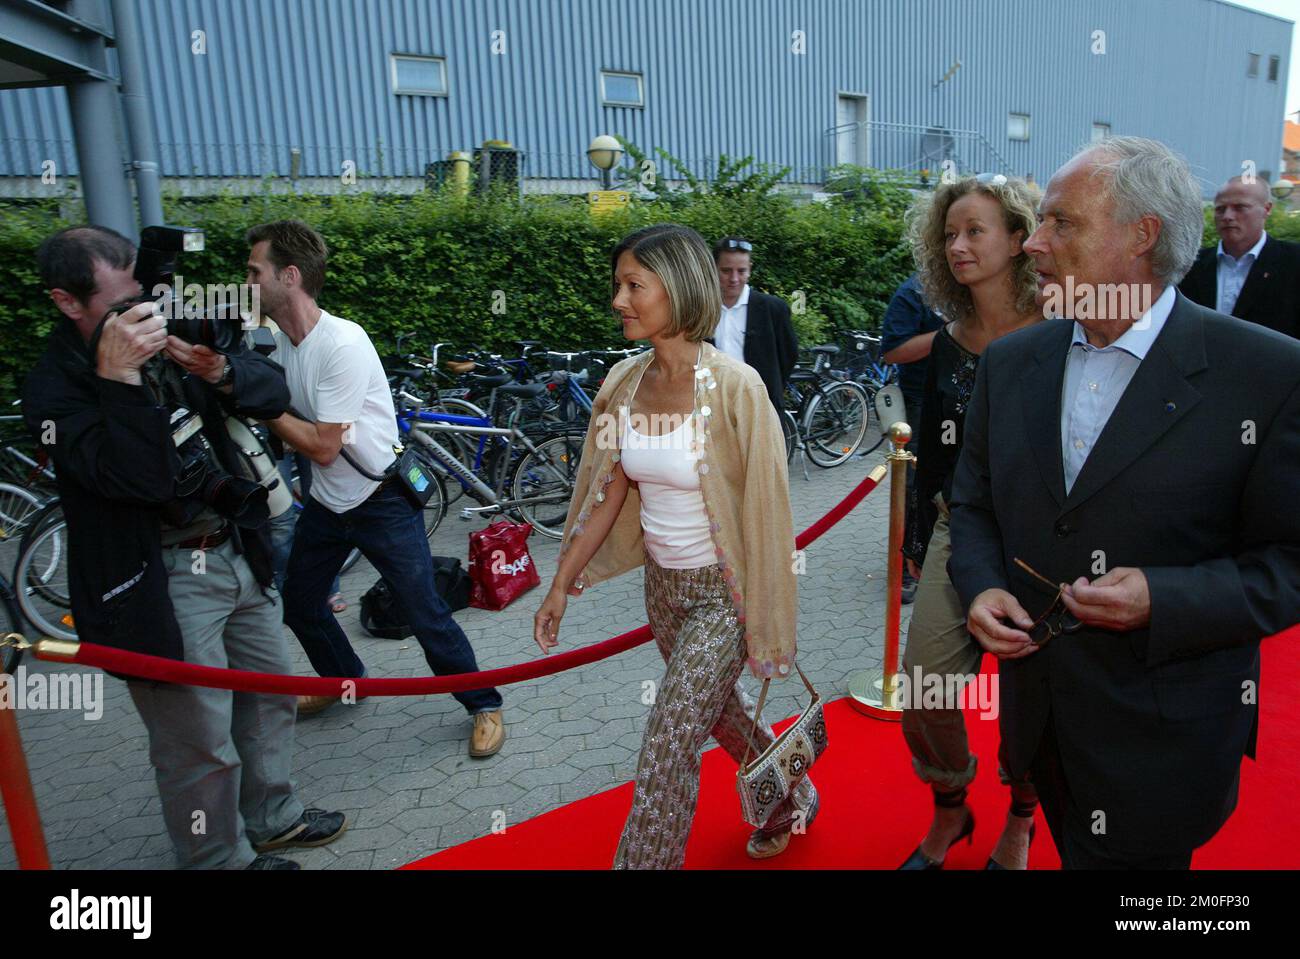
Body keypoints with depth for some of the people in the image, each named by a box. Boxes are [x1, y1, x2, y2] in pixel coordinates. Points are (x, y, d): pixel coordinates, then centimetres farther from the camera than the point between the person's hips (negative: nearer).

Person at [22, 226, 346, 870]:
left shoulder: (164, 341, 3)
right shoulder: (53, 388, -13)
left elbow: (274, 394, 1)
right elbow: (142, 479, -26)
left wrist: (221, 371, -18)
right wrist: (117, 380, -31)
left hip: (237, 555, 7)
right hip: (161, 586, -7)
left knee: (270, 695, 21)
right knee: (200, 744, 5)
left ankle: (272, 819, 43)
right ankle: (222, 859, 30)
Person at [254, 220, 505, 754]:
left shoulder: (342, 344, -25)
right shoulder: (281, 341, 0)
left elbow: (322, 447, -25)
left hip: (381, 503, -8)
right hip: (325, 502, 8)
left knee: (425, 614, -3)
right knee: (298, 603, 19)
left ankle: (483, 705, 15)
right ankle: (345, 679, 45)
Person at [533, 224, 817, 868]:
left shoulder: (734, 386, -21)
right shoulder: (624, 382, -3)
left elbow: (763, 508, -16)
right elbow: (608, 492, 4)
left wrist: (767, 623, -12)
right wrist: (562, 585, 5)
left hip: (723, 591, -6)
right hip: (663, 583, 7)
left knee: (666, 751, -5)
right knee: (718, 711, 25)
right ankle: (793, 798, 54)